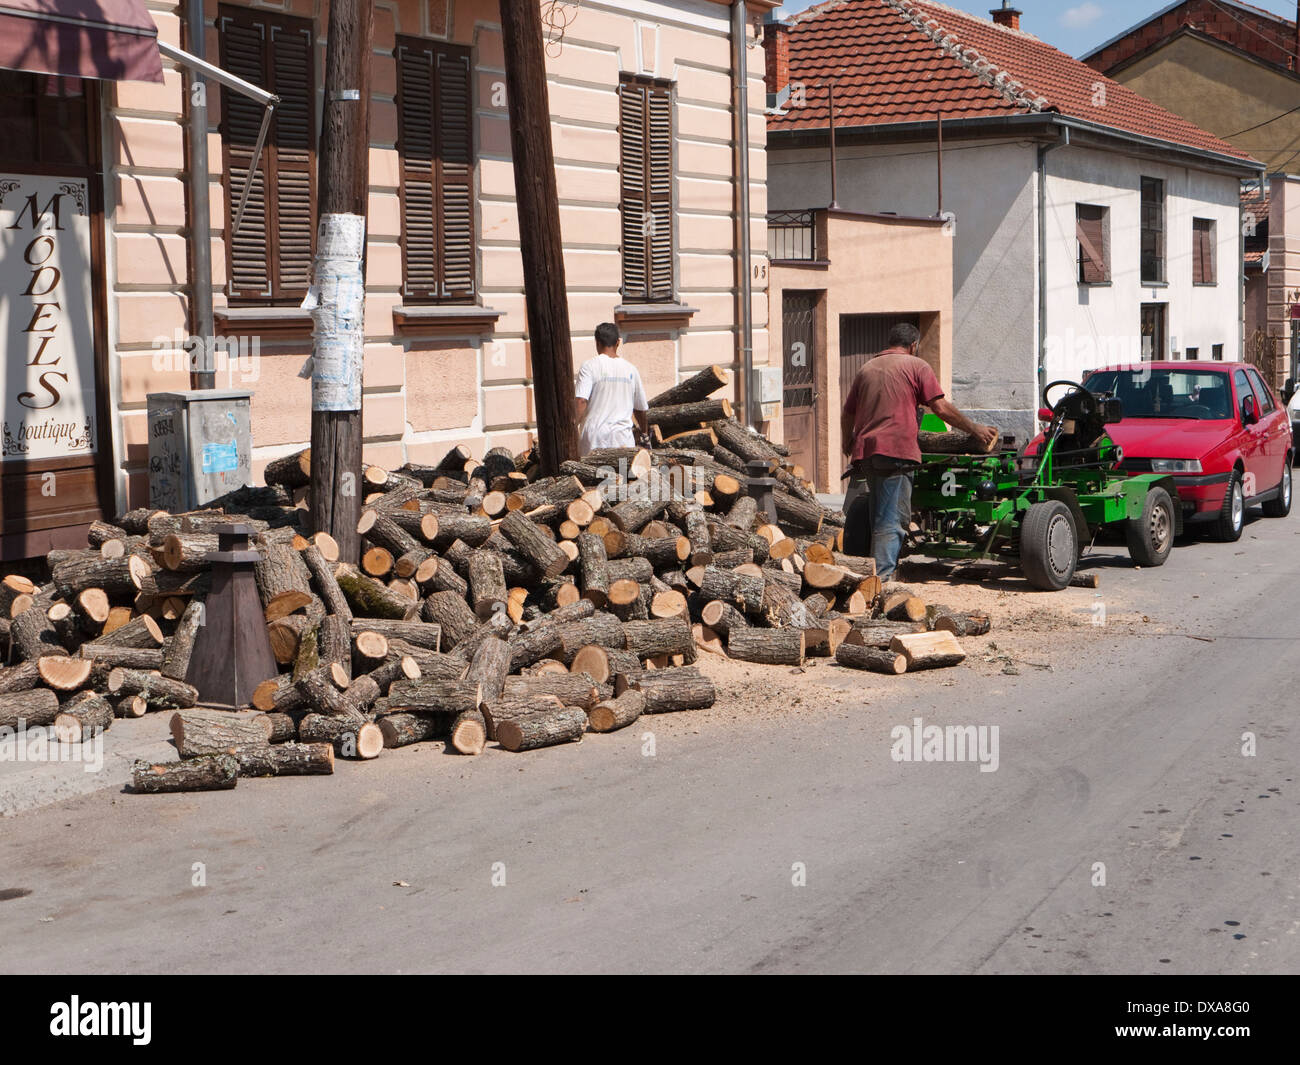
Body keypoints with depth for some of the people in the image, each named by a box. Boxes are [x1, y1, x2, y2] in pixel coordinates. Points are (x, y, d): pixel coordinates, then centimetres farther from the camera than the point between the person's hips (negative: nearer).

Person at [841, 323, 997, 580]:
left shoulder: (866, 369, 20)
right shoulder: (916, 366, 5)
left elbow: (847, 415, 22)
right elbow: (941, 408, -2)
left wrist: (848, 448, 37)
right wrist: (975, 429, 7)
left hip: (863, 451, 5)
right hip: (896, 450, -5)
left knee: (860, 518, 12)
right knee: (891, 521, -4)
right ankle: (881, 577, -9)